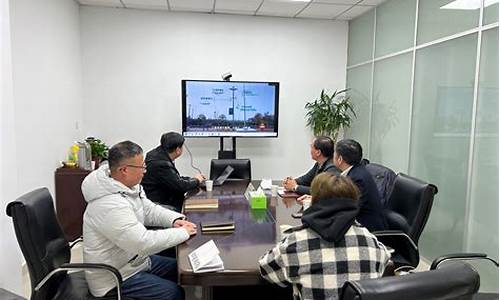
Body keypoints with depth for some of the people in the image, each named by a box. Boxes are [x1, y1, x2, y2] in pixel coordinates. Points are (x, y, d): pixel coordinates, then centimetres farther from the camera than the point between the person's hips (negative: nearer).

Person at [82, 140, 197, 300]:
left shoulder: (129, 185, -3)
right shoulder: (110, 205, -33)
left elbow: (149, 210, 10)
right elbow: (144, 242, -35)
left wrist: (174, 220, -8)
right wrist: (183, 232, -24)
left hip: (134, 259, 9)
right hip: (115, 276, -9)